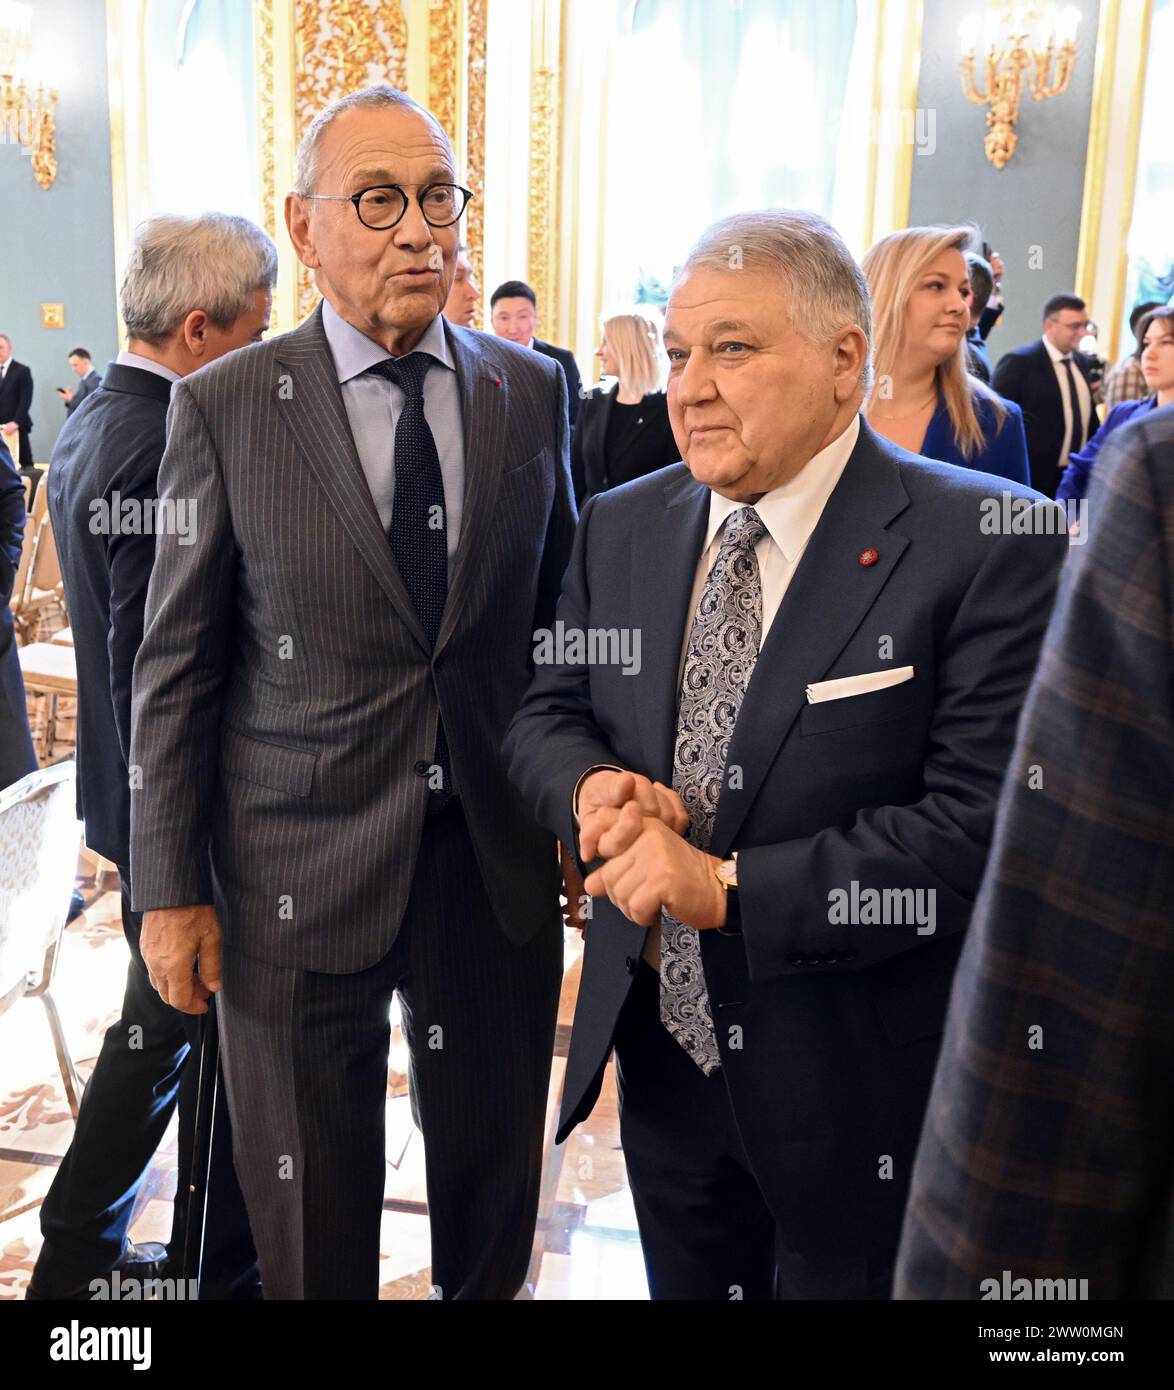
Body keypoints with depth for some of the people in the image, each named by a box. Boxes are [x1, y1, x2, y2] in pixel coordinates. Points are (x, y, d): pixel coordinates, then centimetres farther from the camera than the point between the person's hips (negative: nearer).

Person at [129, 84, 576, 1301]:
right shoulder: (224, 406, -5)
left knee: (495, 1183, 19)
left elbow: (562, 617, 7)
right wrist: (172, 889, -4)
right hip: (299, 873, -2)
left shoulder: (532, 391, 2)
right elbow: (176, 664, -3)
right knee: (310, 1217, 17)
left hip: (496, 861, 2)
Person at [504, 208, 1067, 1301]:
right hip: (661, 1052, 5)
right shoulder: (619, 528, 1)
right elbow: (546, 715, 8)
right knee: (686, 1282, 25)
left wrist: (730, 888, -25)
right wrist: (591, 786, -16)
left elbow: (985, 826, -23)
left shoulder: (988, 551, -18)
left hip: (859, 1093, -4)